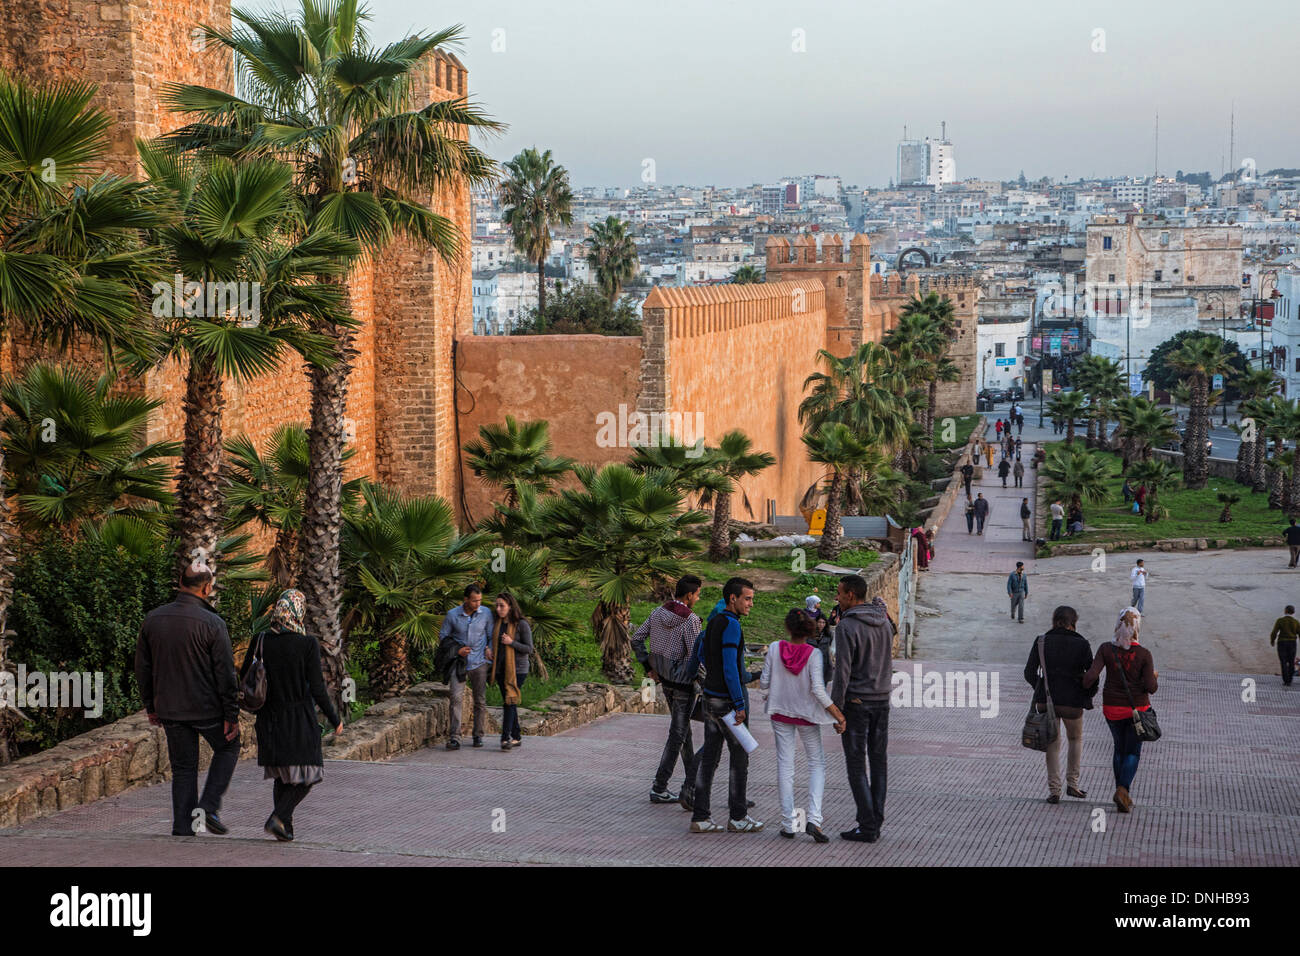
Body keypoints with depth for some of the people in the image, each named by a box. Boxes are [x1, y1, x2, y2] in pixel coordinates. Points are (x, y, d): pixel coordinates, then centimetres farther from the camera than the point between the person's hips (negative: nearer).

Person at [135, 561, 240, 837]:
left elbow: (142, 668, 9)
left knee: (183, 768, 14)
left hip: (169, 709, 4)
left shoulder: (153, 619, 1)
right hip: (207, 709, -4)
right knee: (228, 748, 19)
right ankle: (207, 808, 4)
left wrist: (150, 706, 19)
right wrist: (231, 715, -6)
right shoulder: (212, 624, -15)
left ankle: (182, 829, 10)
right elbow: (226, 674, -13)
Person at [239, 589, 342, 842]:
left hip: (270, 718, 4)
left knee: (282, 774, 18)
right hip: (300, 720, -4)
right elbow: (317, 688, -13)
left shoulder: (260, 641, -2)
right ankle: (279, 816, -10)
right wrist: (335, 720, -2)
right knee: (306, 773, 8)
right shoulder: (308, 644, -13)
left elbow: (243, 679, 3)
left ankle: (285, 828, 16)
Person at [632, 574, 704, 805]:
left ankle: (692, 785, 23)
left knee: (683, 730, 17)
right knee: (678, 734, 1)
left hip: (664, 680, 8)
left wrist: (648, 667, 12)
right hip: (683, 681, -8)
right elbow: (695, 656, -21)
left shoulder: (658, 613, 3)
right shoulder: (691, 620, -18)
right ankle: (659, 788, 3)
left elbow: (636, 639, 7)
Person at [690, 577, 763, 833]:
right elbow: (730, 668, -22)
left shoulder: (714, 622, 10)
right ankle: (738, 817, 10)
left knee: (709, 756, 8)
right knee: (739, 757, 3)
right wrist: (740, 704, -20)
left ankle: (700, 817, 7)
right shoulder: (731, 625, -18)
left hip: (711, 697, 9)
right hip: (728, 699, -9)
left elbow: (701, 654, 24)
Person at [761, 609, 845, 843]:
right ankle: (813, 818, -5)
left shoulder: (774, 648, -10)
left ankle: (788, 824, 7)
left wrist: (761, 680, 18)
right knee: (817, 763, 11)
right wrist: (837, 714, -13)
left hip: (780, 713, 2)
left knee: (785, 765, 9)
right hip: (806, 714, -2)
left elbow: (765, 683, -6)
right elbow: (818, 689, -20)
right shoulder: (813, 654, -16)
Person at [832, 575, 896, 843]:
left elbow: (843, 672, -17)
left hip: (856, 701, -7)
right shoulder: (884, 622, 7)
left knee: (856, 764, -1)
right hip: (882, 700, 7)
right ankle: (875, 821, 14)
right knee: (879, 761, 11)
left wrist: (836, 710, -13)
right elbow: (887, 662, 13)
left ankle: (868, 826, -2)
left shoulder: (848, 626, -15)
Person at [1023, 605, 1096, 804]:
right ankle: (1072, 783, 21)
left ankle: (1054, 789, 9)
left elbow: (1029, 673, -1)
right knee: (1076, 739, 23)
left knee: (1053, 744, 13)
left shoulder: (1041, 642, -1)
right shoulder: (1081, 644, -6)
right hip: (1072, 700, -1)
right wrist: (1090, 694, 11)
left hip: (1046, 700, 1)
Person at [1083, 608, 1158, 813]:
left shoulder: (1106, 649, -10)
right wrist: (1154, 676, 8)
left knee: (1120, 748, 21)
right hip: (1137, 708, -2)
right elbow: (1150, 688, -13)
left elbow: (1091, 675, -18)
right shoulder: (1144, 655, -14)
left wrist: (1083, 688, 2)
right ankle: (1123, 790, -14)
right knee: (1133, 752, 8)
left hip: (1112, 709, 2)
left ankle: (1123, 793, 21)